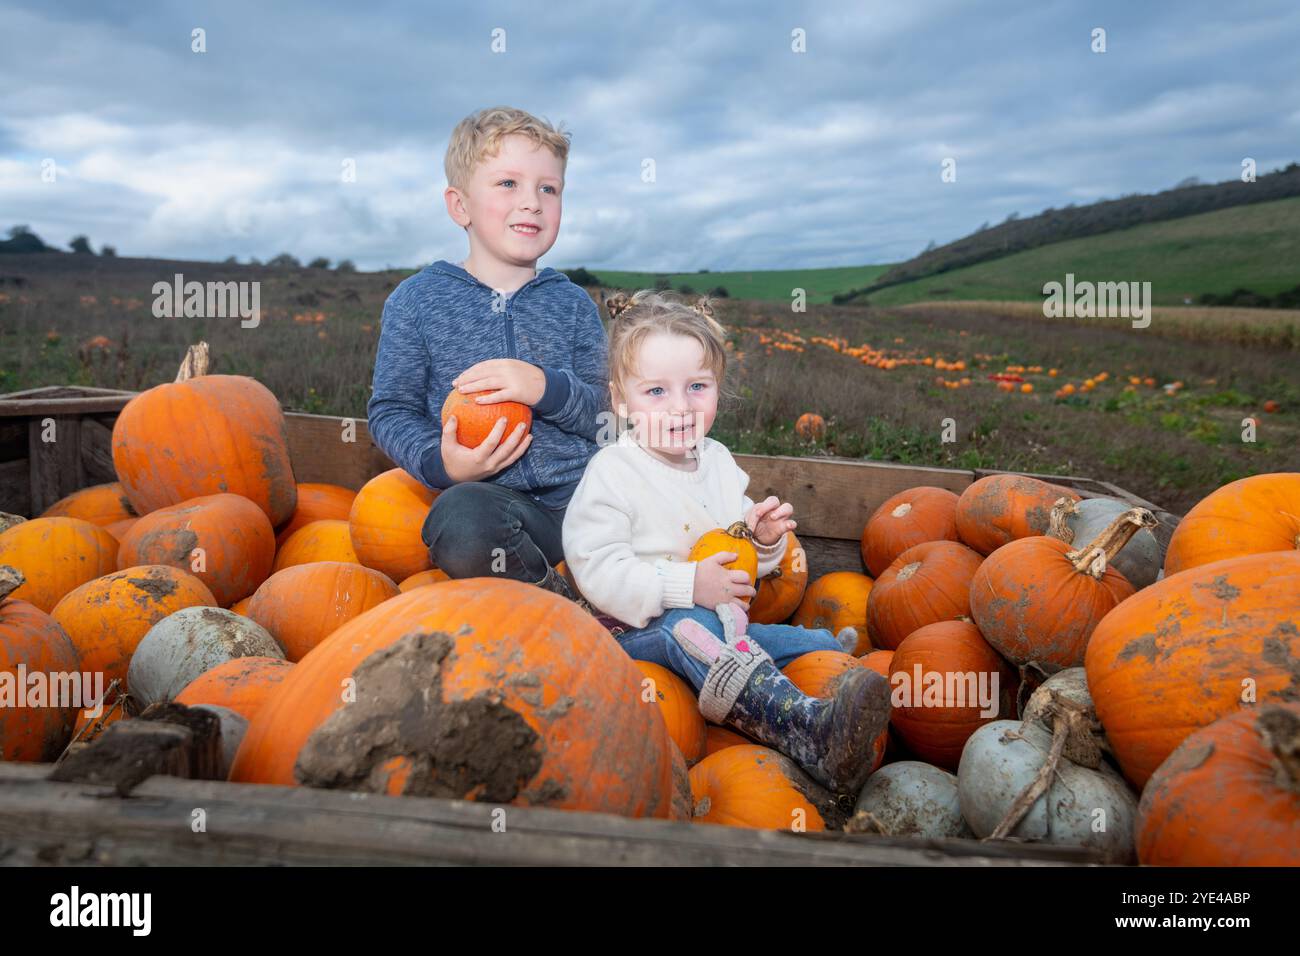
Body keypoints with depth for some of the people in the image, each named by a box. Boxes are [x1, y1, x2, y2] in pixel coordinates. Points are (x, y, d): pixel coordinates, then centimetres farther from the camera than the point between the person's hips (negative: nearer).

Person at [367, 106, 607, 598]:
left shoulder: (572, 304, 13)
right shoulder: (417, 299, 7)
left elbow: (606, 413, 8)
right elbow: (391, 410, 8)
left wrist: (546, 388, -13)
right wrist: (439, 462, -13)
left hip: (581, 491, 3)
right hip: (488, 495, -3)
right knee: (462, 523, -38)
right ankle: (561, 599, -10)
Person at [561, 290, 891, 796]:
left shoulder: (718, 461, 9)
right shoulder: (611, 472, -13)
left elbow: (740, 562, 18)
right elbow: (598, 572, -23)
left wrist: (765, 541, -7)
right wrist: (687, 586, -31)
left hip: (724, 626, 8)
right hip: (638, 634, -8)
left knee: (822, 644, 1)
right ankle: (808, 733, -55)